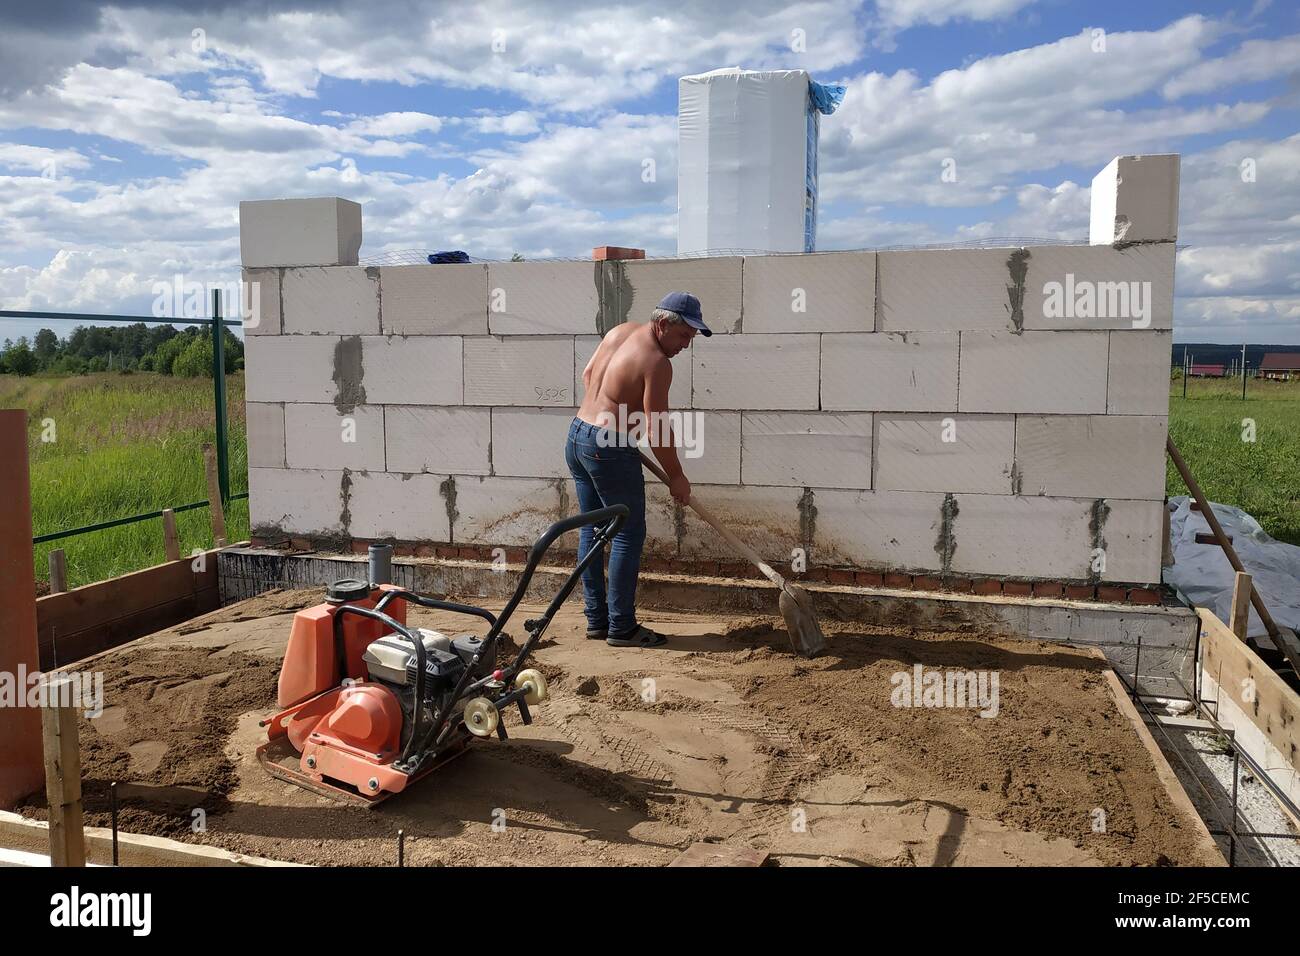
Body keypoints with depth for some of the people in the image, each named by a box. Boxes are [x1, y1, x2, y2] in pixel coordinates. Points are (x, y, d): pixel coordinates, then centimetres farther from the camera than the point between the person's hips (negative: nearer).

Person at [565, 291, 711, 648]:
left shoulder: (620, 331, 9)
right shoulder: (656, 363, -16)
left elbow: (587, 374, 22)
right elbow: (657, 431, -15)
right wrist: (677, 477, -4)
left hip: (577, 437, 10)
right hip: (609, 448, -9)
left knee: (592, 530, 14)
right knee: (628, 535, 0)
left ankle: (596, 620, 22)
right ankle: (621, 628, 5)